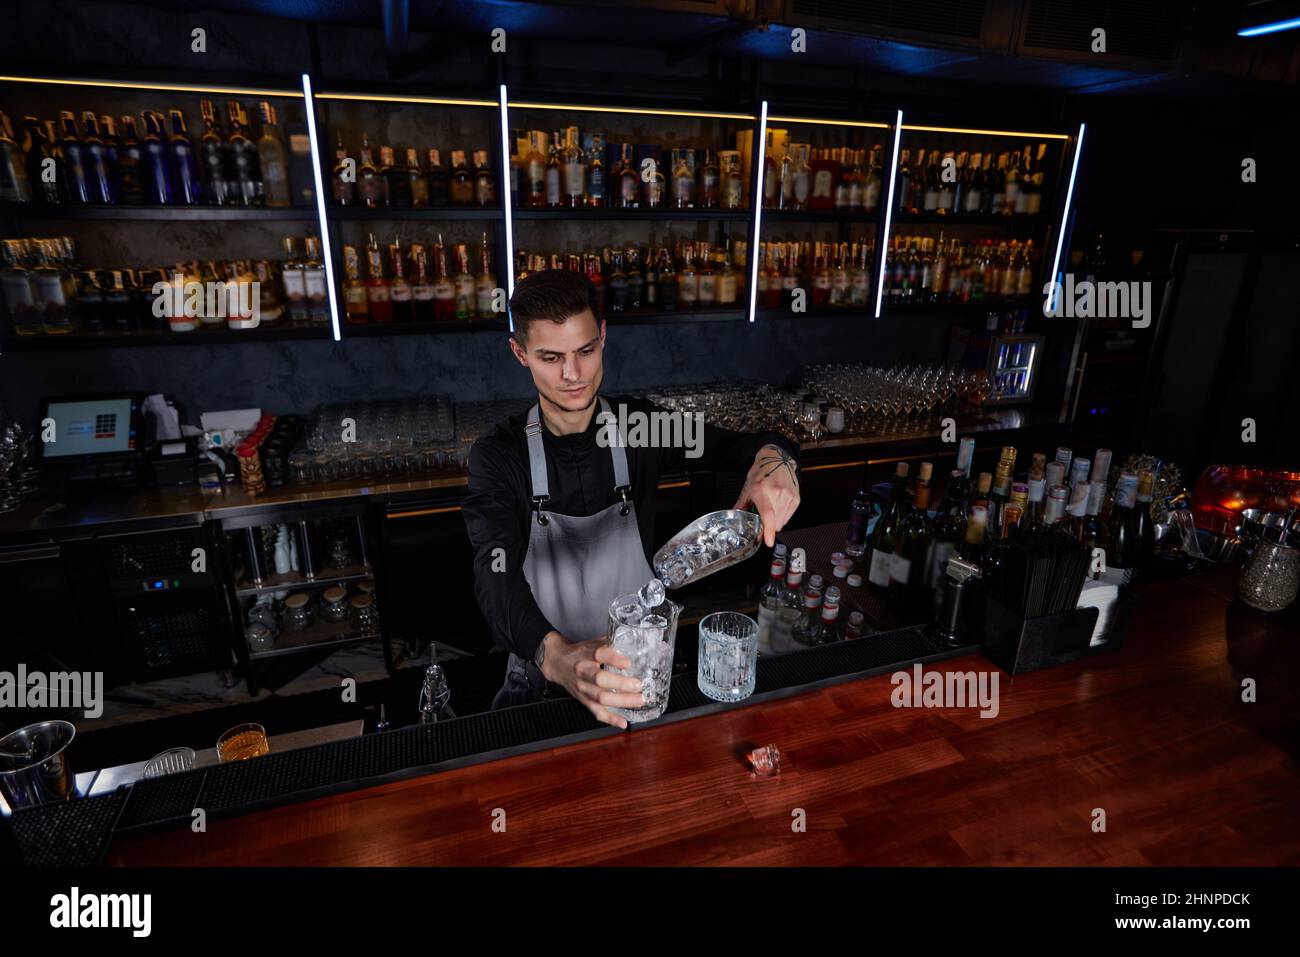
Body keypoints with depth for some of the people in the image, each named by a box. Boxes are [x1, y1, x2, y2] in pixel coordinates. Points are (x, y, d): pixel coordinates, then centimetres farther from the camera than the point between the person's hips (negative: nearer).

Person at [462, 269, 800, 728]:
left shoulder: (641, 427, -5)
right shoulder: (499, 454, -10)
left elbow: (737, 447, -16)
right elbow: (496, 574, -24)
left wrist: (774, 457, -42)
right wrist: (555, 656, -44)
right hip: (542, 670, -1)